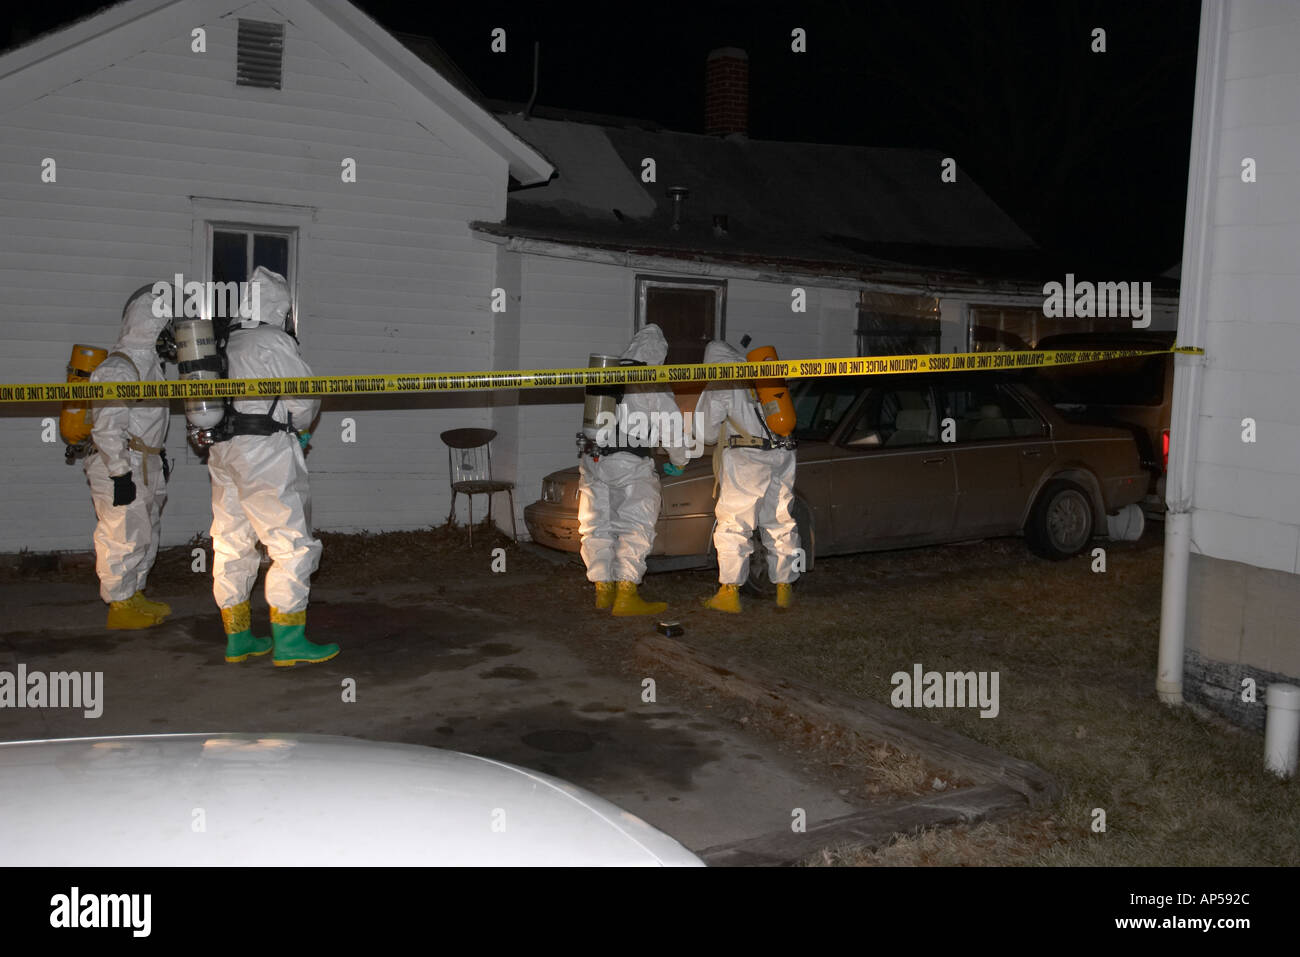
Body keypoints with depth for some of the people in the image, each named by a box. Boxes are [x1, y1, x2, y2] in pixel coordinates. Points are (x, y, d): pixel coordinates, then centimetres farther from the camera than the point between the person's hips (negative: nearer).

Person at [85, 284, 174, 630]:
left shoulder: (149, 361, 13)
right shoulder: (117, 369, -20)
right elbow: (106, 427, -23)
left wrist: (159, 454, 24)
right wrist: (119, 474, -23)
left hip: (146, 465, 10)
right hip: (121, 469, -10)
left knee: (147, 533, 18)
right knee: (125, 536, -3)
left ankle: (135, 596, 30)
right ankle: (120, 607, 8)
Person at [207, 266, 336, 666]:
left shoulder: (222, 344, 15)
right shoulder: (274, 341, -7)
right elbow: (305, 396, -7)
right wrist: (299, 427, 15)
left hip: (222, 450, 9)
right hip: (265, 451, -8)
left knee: (232, 544, 11)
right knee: (292, 545, -4)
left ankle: (238, 638, 19)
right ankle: (288, 641, -5)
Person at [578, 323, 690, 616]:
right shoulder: (654, 386, 1)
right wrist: (678, 462, 22)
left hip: (593, 460, 5)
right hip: (631, 463, -5)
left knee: (598, 526, 10)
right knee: (635, 529, -1)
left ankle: (603, 591, 15)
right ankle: (626, 595, -5)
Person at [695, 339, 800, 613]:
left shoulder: (719, 386, 3)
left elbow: (707, 433, 5)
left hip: (746, 459, -5)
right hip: (783, 456, 6)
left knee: (733, 526, 0)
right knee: (782, 524, 12)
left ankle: (730, 593, -1)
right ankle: (785, 589, 17)